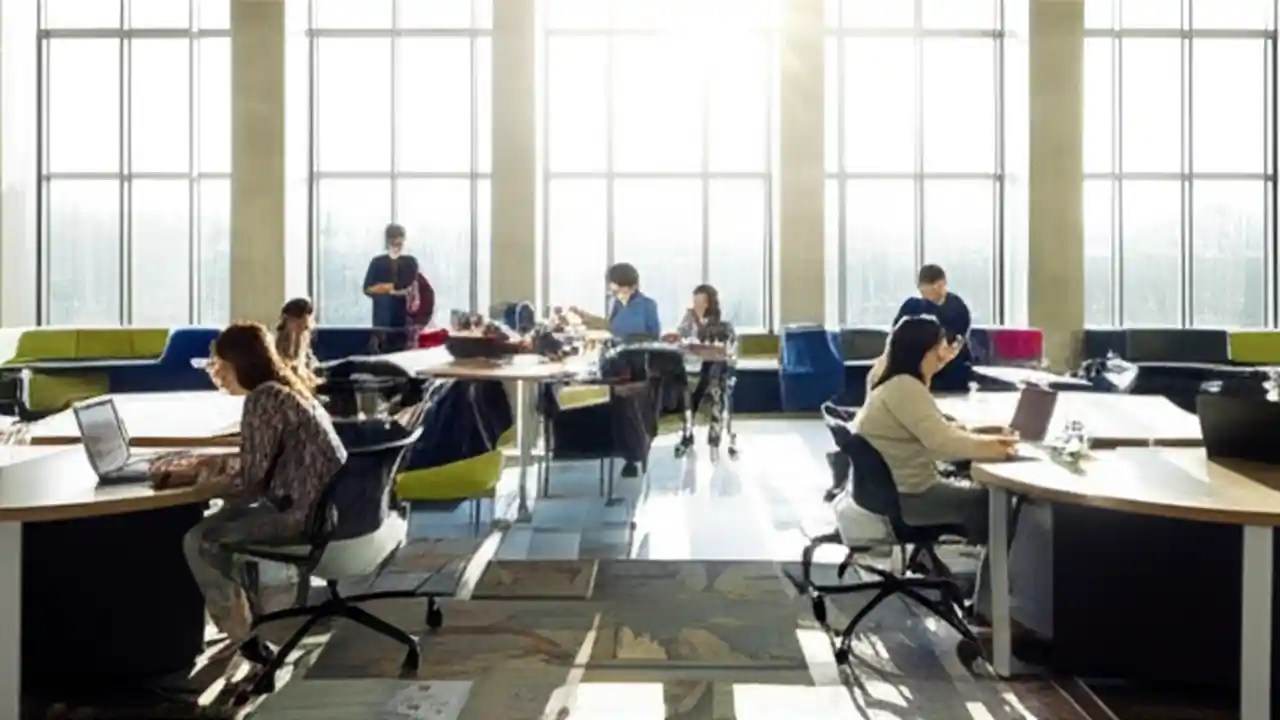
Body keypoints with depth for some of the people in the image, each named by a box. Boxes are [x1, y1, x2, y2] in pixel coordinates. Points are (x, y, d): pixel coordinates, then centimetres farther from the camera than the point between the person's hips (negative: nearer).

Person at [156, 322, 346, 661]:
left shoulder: (264, 398, -15)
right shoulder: (283, 390, 15)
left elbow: (248, 476, -16)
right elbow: (254, 461, 19)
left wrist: (193, 474, -2)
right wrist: (193, 462, 13)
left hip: (305, 514, -10)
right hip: (323, 506, 10)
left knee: (200, 540, -2)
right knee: (226, 517, 27)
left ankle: (244, 636, 9)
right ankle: (247, 608, 35)